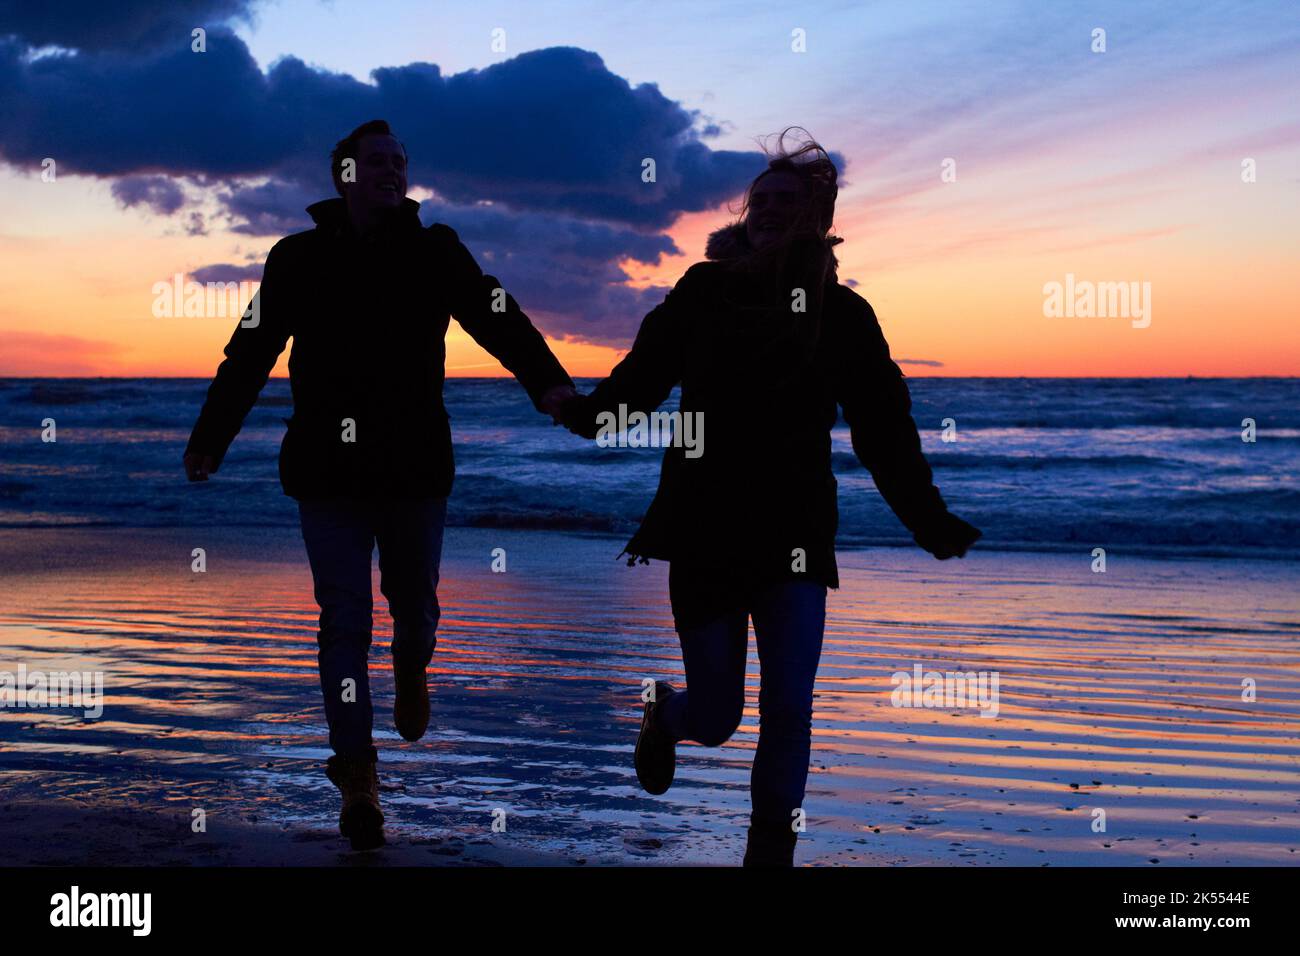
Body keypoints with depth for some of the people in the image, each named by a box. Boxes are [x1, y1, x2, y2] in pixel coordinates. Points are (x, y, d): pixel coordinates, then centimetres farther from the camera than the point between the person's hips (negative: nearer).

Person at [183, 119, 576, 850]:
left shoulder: (436, 251, 4)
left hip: (417, 467, 1)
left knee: (414, 603, 10)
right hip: (328, 469, 0)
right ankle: (357, 775, 5)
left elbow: (498, 318, -9)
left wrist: (548, 381, -27)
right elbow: (251, 353, 9)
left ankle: (412, 667, 47)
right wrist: (209, 441, 8)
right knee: (344, 620, -3)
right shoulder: (299, 259, 4)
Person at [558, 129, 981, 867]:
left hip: (795, 536, 1)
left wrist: (929, 521, -3)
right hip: (705, 533, 0)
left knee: (788, 708, -9)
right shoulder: (705, 291, 0)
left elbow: (884, 432, 2)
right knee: (716, 716, 7)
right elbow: (641, 379, -1)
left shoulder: (842, 314, 1)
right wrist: (587, 412, -15)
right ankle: (665, 716, 44)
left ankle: (771, 852, 7)